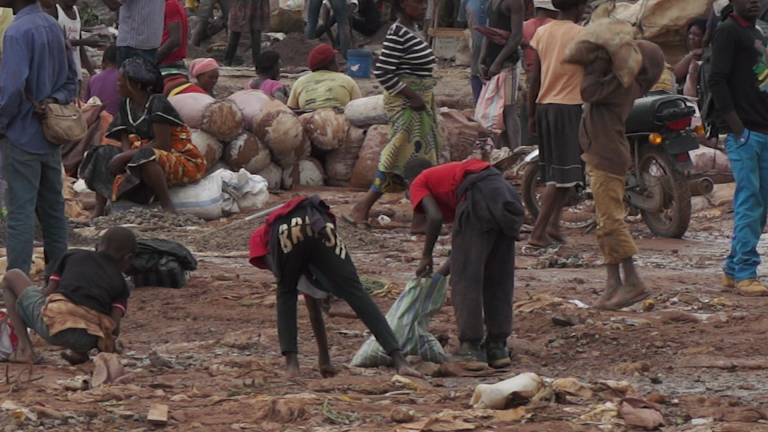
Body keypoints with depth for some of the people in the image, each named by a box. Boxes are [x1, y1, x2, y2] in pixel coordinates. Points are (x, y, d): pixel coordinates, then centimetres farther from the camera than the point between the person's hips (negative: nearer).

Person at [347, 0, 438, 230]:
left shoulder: (412, 30, 13)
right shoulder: (398, 34, -17)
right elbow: (383, 73, -21)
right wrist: (413, 97, -21)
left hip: (420, 101, 9)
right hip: (405, 104, -9)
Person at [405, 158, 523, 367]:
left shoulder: (418, 184, 19)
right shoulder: (446, 173, 38)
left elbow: (435, 217, -2)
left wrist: (426, 257, 10)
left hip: (480, 198, -7)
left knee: (466, 278, 2)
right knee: (499, 279, 14)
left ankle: (471, 349, 1)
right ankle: (497, 347, 17)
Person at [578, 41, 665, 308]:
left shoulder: (624, 83, -18)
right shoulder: (627, 82, 11)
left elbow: (589, 91, -25)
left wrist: (601, 58, -17)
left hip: (607, 158, -10)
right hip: (599, 157, 10)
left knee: (610, 221, -11)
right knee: (607, 223, 12)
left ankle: (633, 282, -11)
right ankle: (613, 283, 15)